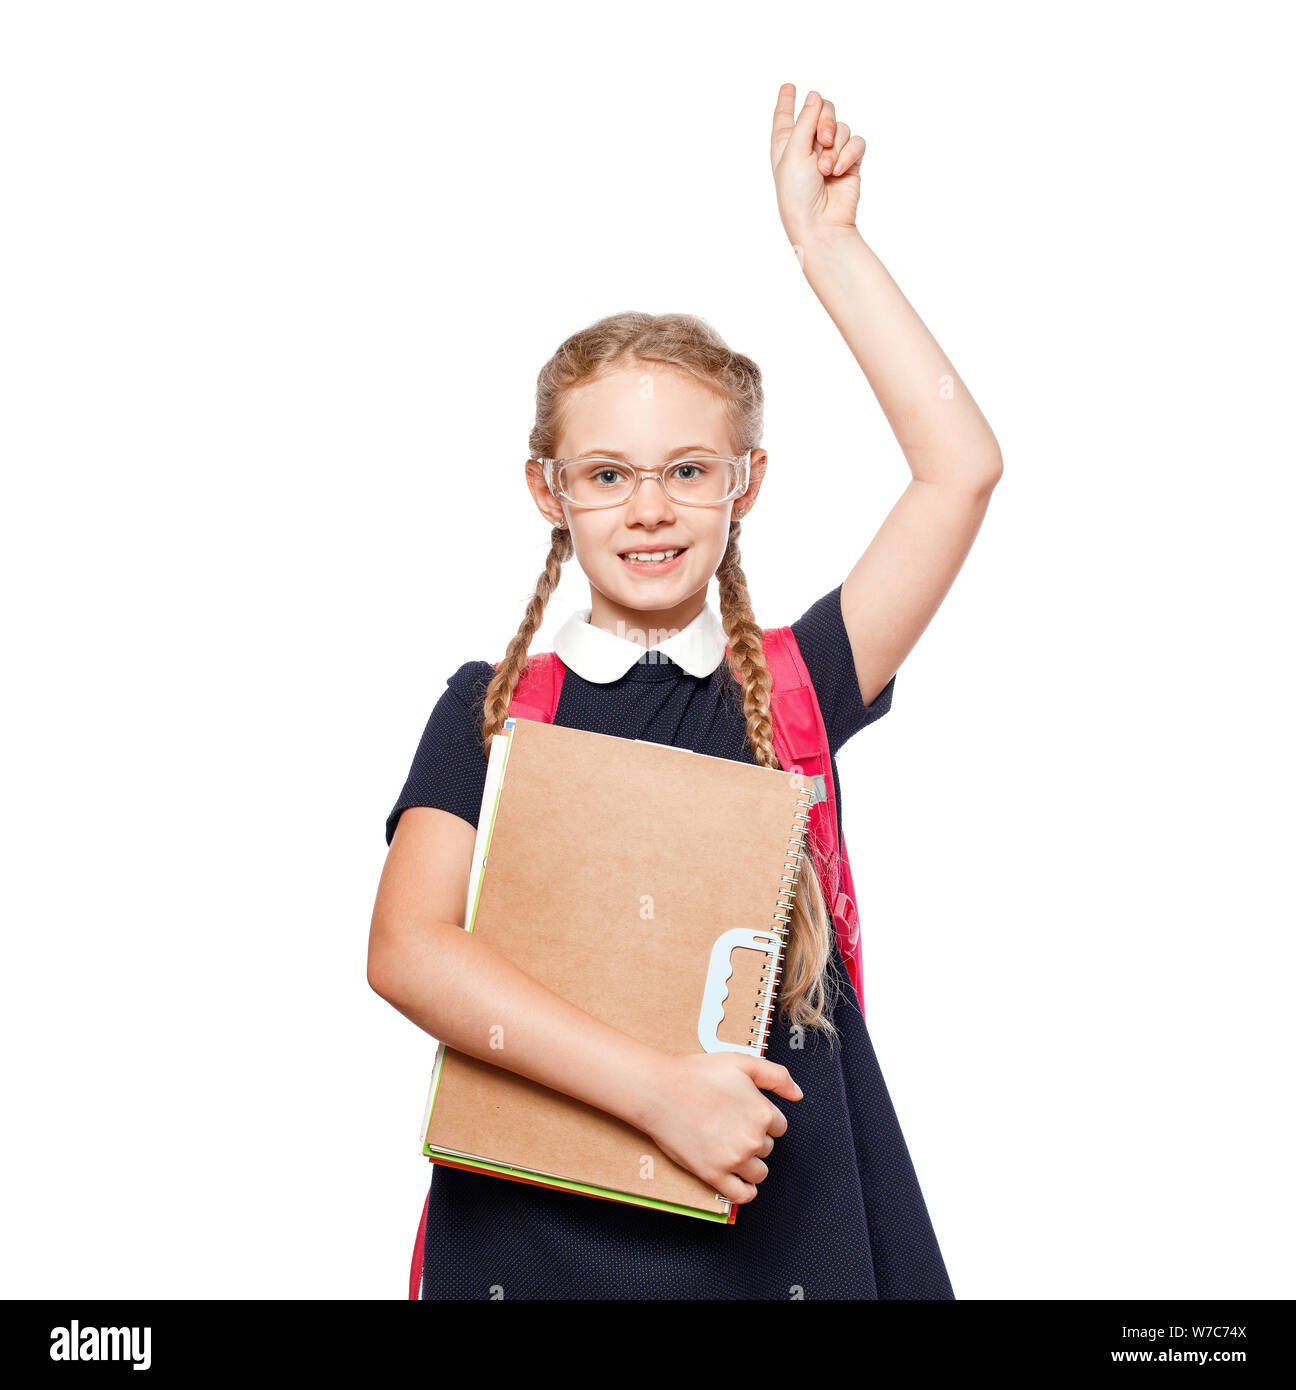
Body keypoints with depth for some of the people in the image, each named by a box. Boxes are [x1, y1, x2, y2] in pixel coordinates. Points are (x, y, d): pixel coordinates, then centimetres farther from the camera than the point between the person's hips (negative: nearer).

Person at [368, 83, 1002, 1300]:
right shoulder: (490, 710, -1)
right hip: (534, 1233, -1)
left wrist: (824, 241, -2)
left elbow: (961, 467, -5)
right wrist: (655, 1086, -23)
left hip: (775, 1230, 1)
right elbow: (407, 949, -14)